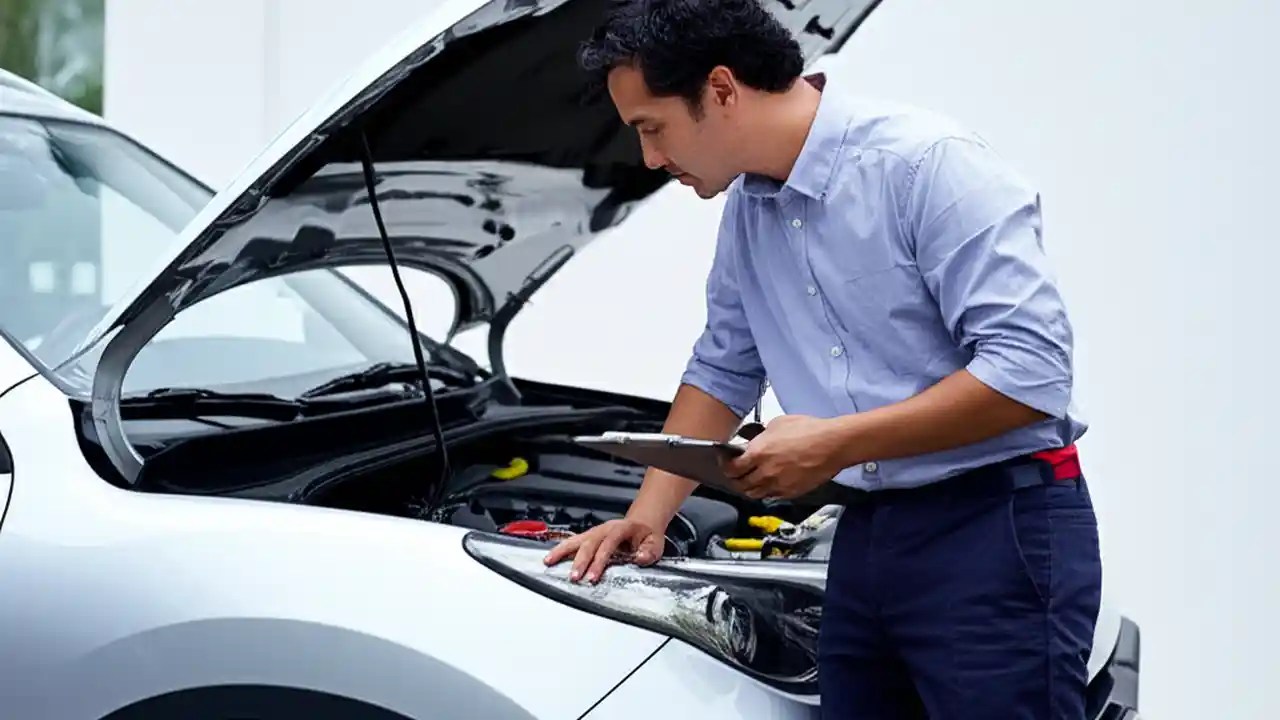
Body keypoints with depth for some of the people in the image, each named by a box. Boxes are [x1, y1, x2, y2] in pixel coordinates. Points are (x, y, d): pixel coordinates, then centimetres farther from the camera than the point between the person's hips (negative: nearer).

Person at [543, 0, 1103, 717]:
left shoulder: (930, 164, -16)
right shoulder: (747, 209, 11)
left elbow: (1032, 371, -22)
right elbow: (722, 373, 24)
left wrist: (836, 444, -20)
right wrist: (648, 514, 13)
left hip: (1001, 531, -7)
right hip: (867, 536, 8)